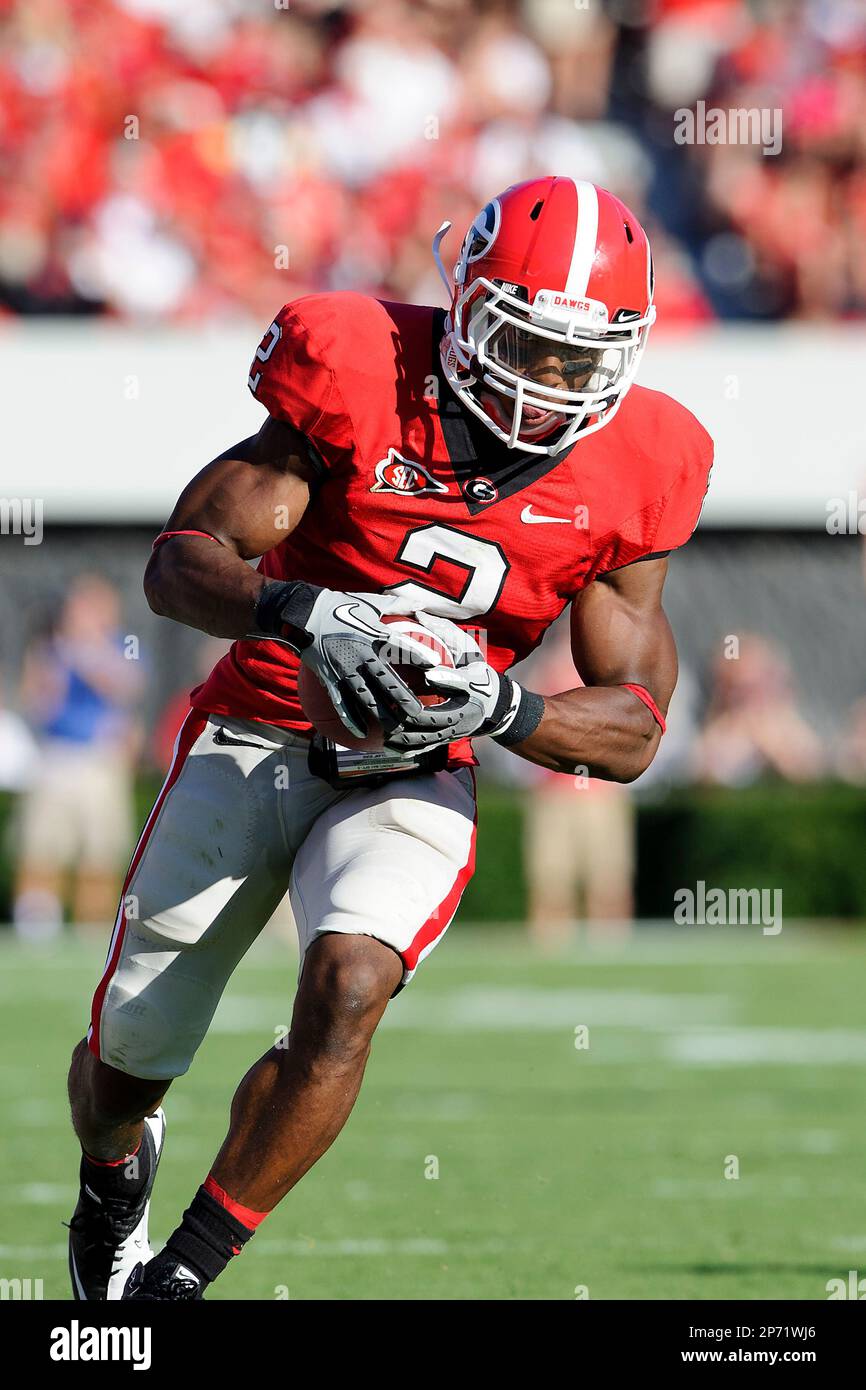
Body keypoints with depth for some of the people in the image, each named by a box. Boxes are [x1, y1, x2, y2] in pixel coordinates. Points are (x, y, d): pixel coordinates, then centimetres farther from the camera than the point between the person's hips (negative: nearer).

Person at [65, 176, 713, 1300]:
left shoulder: (627, 475, -9)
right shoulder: (363, 382, -16)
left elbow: (633, 733, -4)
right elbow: (181, 561, -16)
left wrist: (498, 707, -25)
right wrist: (301, 614, -37)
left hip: (416, 776, 1)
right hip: (258, 736, -1)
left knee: (348, 990, -29)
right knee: (126, 1061, 4)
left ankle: (181, 1277, -13)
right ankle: (114, 1181, 44)